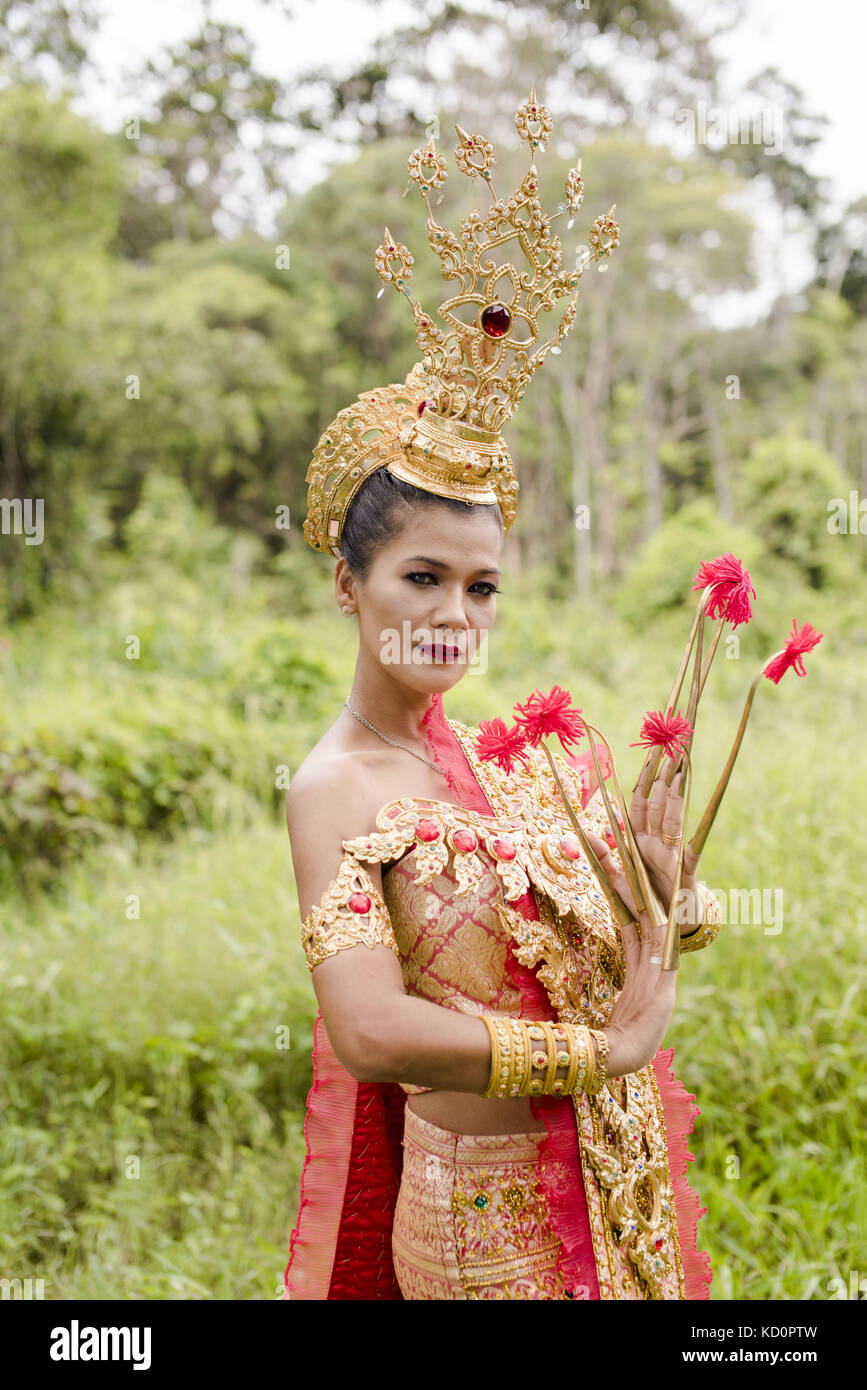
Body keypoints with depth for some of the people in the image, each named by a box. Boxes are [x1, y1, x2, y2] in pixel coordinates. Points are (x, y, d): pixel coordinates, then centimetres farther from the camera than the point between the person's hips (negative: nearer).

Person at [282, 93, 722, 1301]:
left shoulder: (506, 753, 2)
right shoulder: (336, 785, -17)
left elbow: (655, 947, 10)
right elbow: (371, 1030, -27)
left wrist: (664, 883, -13)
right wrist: (601, 1048, -17)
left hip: (598, 1189, 6)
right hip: (483, 1213, -6)